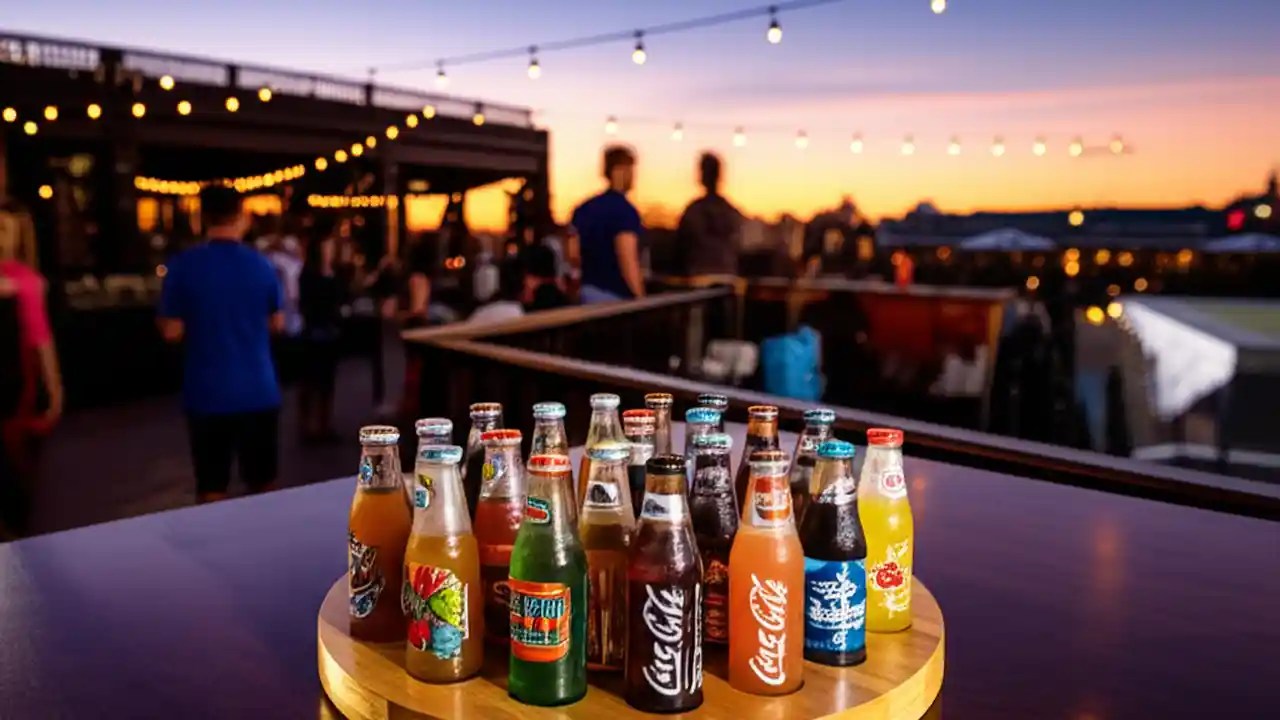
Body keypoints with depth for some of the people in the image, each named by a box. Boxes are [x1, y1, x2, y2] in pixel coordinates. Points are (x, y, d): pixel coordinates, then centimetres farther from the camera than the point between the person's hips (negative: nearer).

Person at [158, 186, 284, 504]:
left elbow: (172, 332, -6)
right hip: (259, 392, 1)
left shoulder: (183, 266, -8)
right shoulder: (261, 264, -3)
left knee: (212, 488, 8)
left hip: (207, 394, -1)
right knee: (263, 483, 14)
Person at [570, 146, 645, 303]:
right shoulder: (625, 211, -14)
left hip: (588, 290, 8)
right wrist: (641, 299, -19)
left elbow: (573, 253, 11)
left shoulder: (584, 209, 9)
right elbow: (628, 260, -21)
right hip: (614, 295, -8)